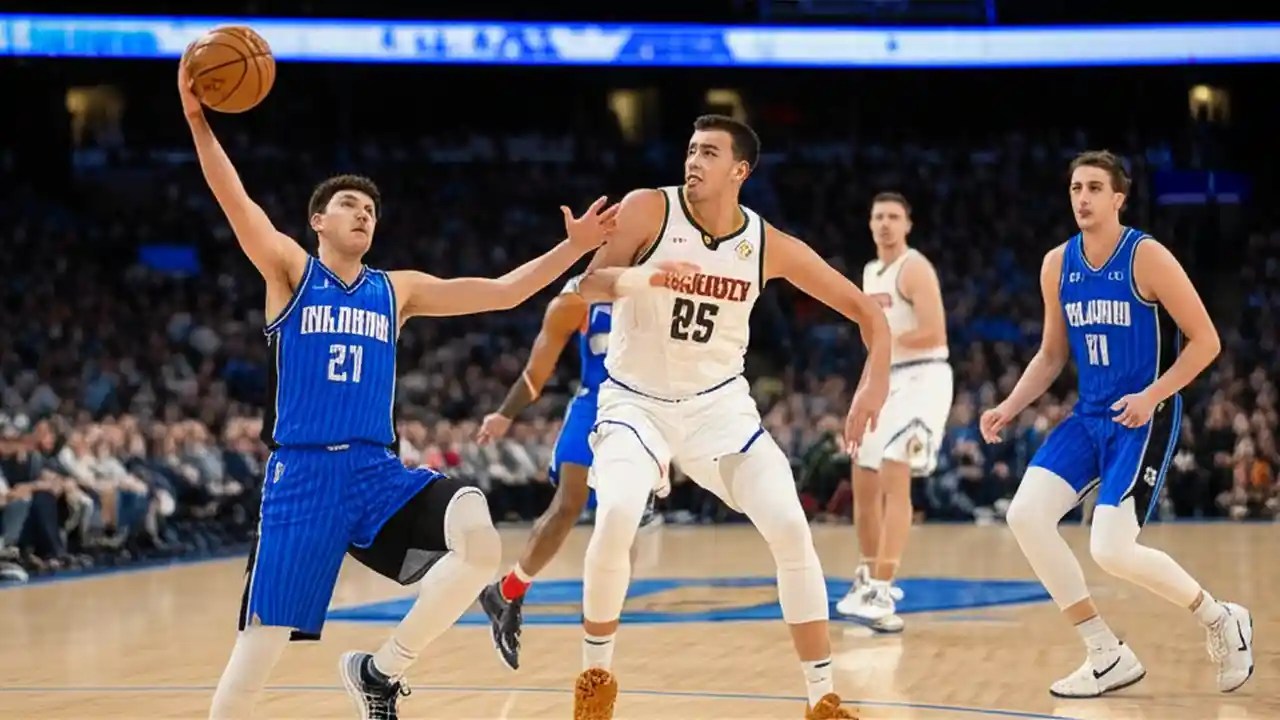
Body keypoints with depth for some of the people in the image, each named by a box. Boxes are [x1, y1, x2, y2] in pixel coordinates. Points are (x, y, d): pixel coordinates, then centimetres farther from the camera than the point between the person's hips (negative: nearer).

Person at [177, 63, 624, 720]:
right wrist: (198, 120, -25)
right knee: (261, 642, -6)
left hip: (376, 470, 3)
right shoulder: (290, 271, 4)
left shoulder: (397, 290, 14)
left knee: (478, 540, -24)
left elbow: (503, 292, 11)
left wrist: (573, 249, 0)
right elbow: (233, 200, -11)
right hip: (301, 474, -3)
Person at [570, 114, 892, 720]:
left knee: (790, 527, -11)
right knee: (615, 520, -27)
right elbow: (590, 283, -23)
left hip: (718, 402, 2)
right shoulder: (649, 209, -14)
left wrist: (875, 383, -20)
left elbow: (864, 310, -3)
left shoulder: (769, 246, -9)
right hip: (637, 401, -2)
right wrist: (634, 279, -45)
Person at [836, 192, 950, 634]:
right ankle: (869, 578, 33)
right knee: (864, 480, 15)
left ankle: (880, 594, -28)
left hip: (922, 379, -10)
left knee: (894, 477, -21)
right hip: (887, 380, 10)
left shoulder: (915, 268, -12)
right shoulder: (870, 273, 15)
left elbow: (934, 334, -23)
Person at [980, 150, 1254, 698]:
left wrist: (1152, 396, -21)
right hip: (1089, 416, 7)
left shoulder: (1147, 257, -13)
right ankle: (1107, 656, 0)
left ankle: (1221, 621, 10)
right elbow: (1052, 354, 16)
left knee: (1111, 550, -18)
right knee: (1025, 514, -11)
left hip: (1144, 419, -7)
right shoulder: (1057, 265, 5)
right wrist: (1010, 407, 3)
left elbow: (1205, 340, -11)